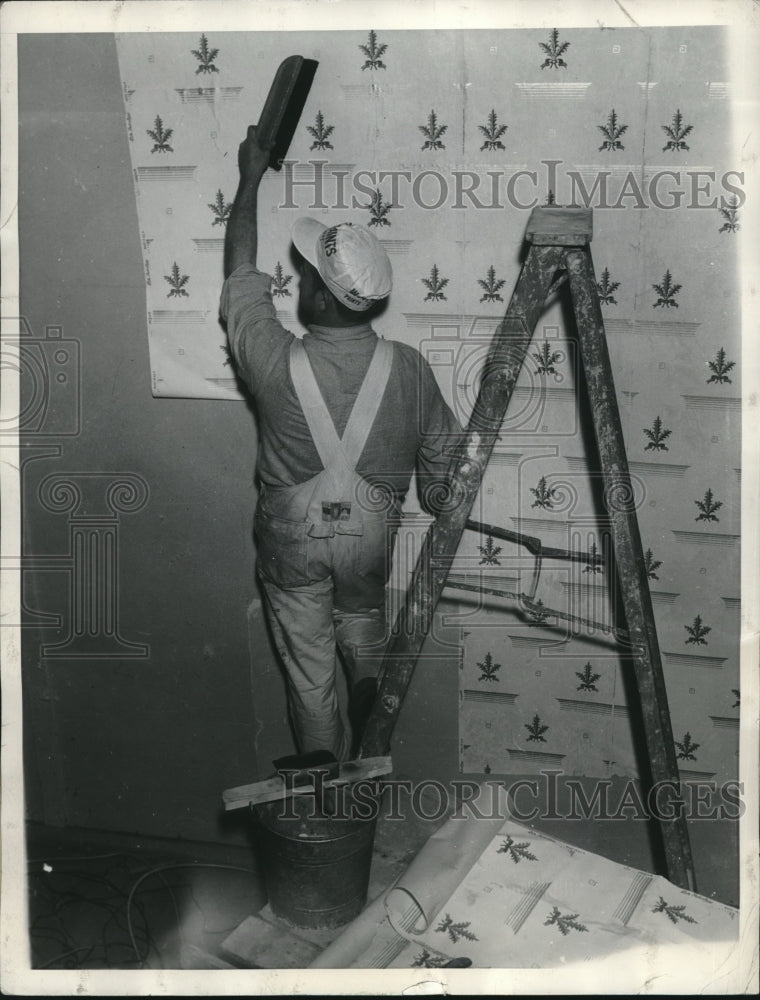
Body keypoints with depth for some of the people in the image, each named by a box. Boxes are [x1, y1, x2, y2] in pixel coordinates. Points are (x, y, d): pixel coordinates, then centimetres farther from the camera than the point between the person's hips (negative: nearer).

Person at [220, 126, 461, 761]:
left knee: (309, 672, 14)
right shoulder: (409, 368, -17)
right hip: (371, 535, 2)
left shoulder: (277, 363, -23)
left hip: (291, 540, -2)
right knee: (368, 654, 25)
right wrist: (440, 504, 20)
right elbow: (442, 450, -2)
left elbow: (241, 273, -6)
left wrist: (252, 177, 6)